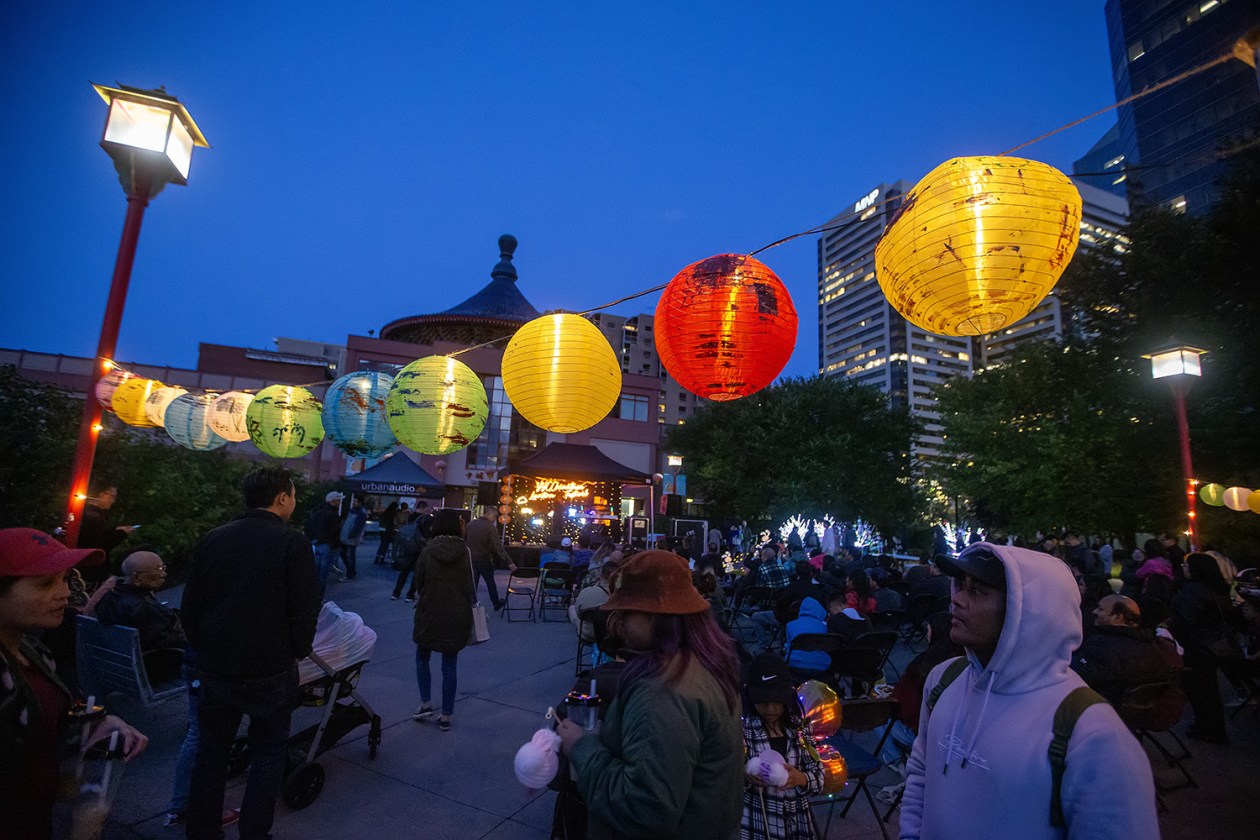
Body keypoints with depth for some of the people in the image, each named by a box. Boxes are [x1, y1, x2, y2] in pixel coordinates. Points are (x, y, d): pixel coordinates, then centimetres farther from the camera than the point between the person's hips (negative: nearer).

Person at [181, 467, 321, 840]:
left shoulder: (212, 539, 0)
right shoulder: (293, 543, -16)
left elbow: (190, 607, 5)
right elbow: (306, 610, -15)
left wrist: (206, 651, 17)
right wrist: (295, 653, 3)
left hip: (215, 667, 5)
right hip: (270, 670, -4)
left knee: (212, 749, 21)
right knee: (267, 754, 13)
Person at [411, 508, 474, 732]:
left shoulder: (427, 552, -10)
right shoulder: (465, 553, -8)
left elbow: (418, 583, -1)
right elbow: (470, 587, 0)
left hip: (429, 613, -1)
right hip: (457, 617, 1)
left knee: (422, 658, 23)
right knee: (449, 666, 11)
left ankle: (426, 704, 19)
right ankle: (446, 716, 17)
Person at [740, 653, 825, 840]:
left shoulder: (799, 726, -4)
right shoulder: (741, 726, -13)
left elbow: (819, 777, -6)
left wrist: (800, 778, -26)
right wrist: (745, 777, -33)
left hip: (798, 824, 3)